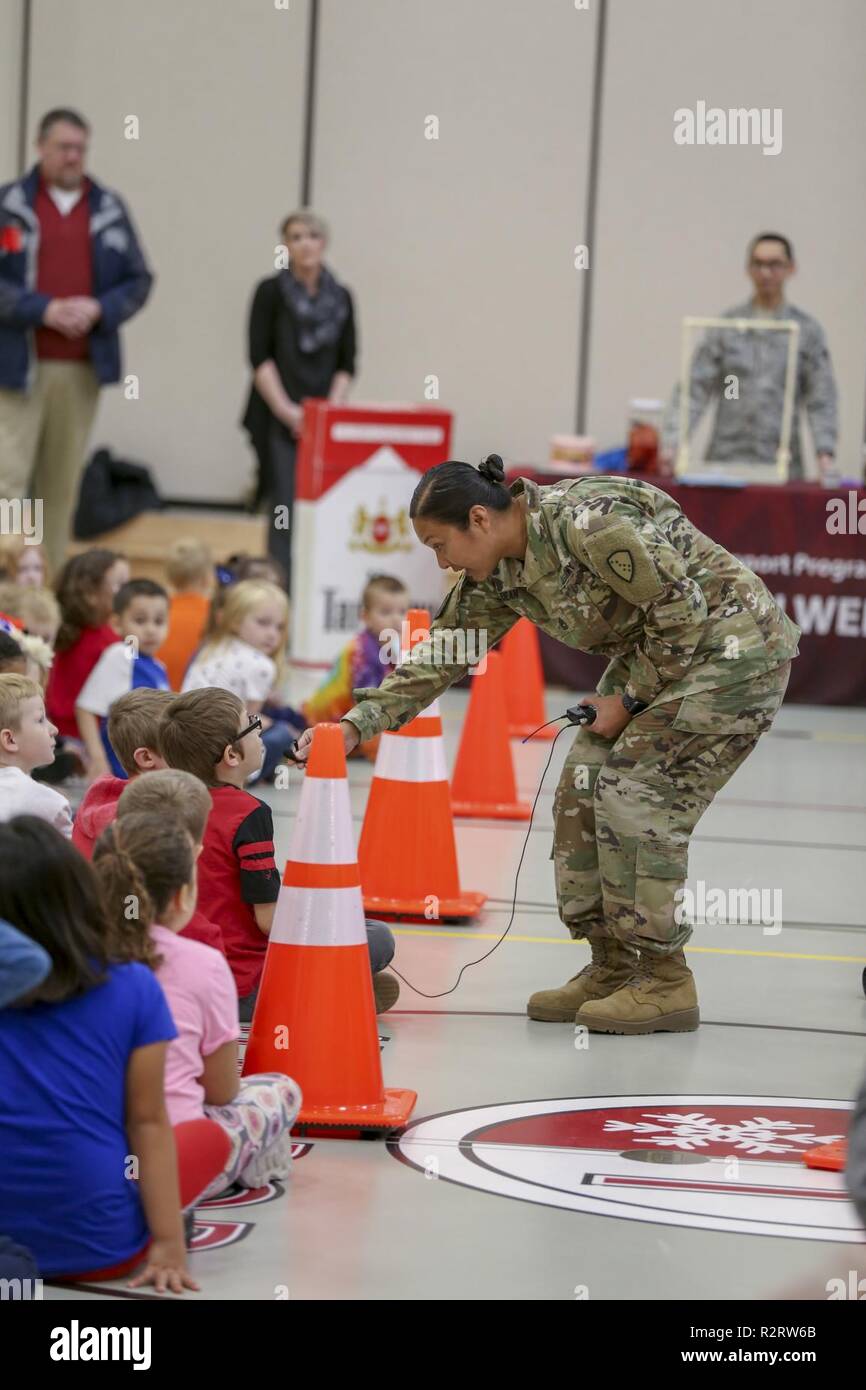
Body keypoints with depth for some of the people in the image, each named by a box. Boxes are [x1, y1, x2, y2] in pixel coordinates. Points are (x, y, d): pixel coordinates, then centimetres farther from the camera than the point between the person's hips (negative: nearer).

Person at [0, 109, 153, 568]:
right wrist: (43, 310, -15)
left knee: (63, 485, 7)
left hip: (84, 366, 3)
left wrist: (99, 309, -7)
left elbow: (139, 280, 11)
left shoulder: (110, 208, 10)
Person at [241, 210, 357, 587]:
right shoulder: (271, 292, 1)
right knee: (286, 508, -9)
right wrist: (286, 410, -11)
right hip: (278, 419, -3)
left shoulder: (340, 298, 9)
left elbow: (346, 364, 8)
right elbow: (260, 358, -3)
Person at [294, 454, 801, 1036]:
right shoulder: (498, 576, 0)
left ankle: (668, 984, -5)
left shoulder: (585, 523, -28)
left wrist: (629, 698, -15)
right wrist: (357, 724, -3)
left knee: (635, 796, -14)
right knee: (583, 790, 2)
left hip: (735, 647, -9)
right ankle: (612, 969, 12)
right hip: (656, 653, 9)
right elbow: (441, 655, 6)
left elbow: (682, 607, -24)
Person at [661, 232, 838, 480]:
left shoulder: (807, 330, 6)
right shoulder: (725, 327, 8)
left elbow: (821, 400, 1)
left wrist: (824, 453, -13)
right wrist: (672, 443, -10)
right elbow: (694, 389, 3)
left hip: (781, 466, 0)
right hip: (725, 462, 1)